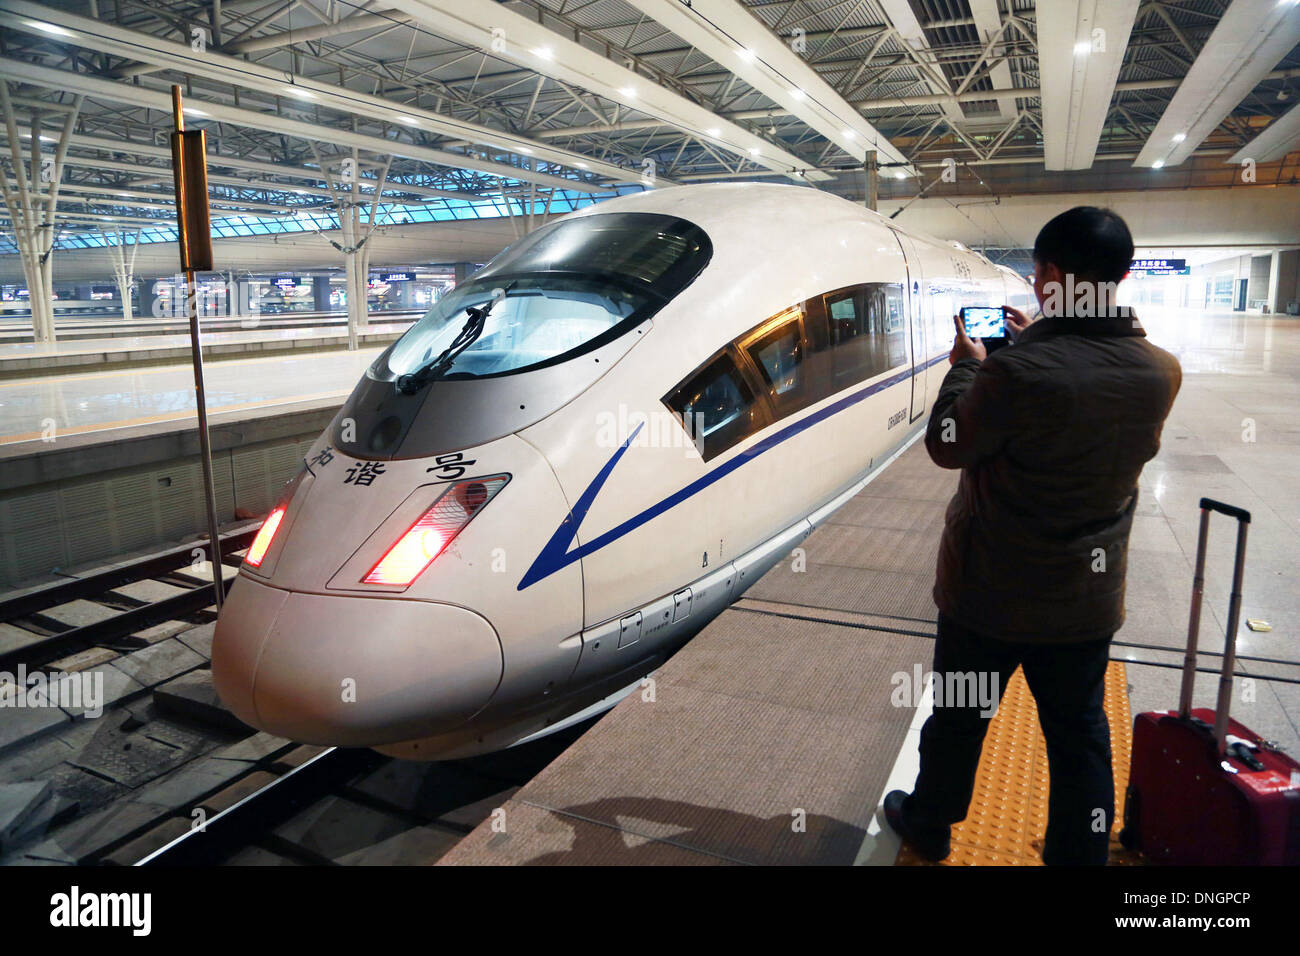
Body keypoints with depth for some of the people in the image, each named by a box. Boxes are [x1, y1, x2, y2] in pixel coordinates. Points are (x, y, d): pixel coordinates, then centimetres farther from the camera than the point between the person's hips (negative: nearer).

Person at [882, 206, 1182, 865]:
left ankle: (929, 827, 40)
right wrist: (1035, 345, 12)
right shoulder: (1160, 372, -9)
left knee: (958, 719, 17)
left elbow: (948, 445, -12)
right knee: (1080, 736, 19)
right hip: (1091, 596, 4)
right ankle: (1080, 853, 35)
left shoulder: (1018, 373, -27)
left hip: (991, 592, -4)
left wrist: (966, 367, 1)